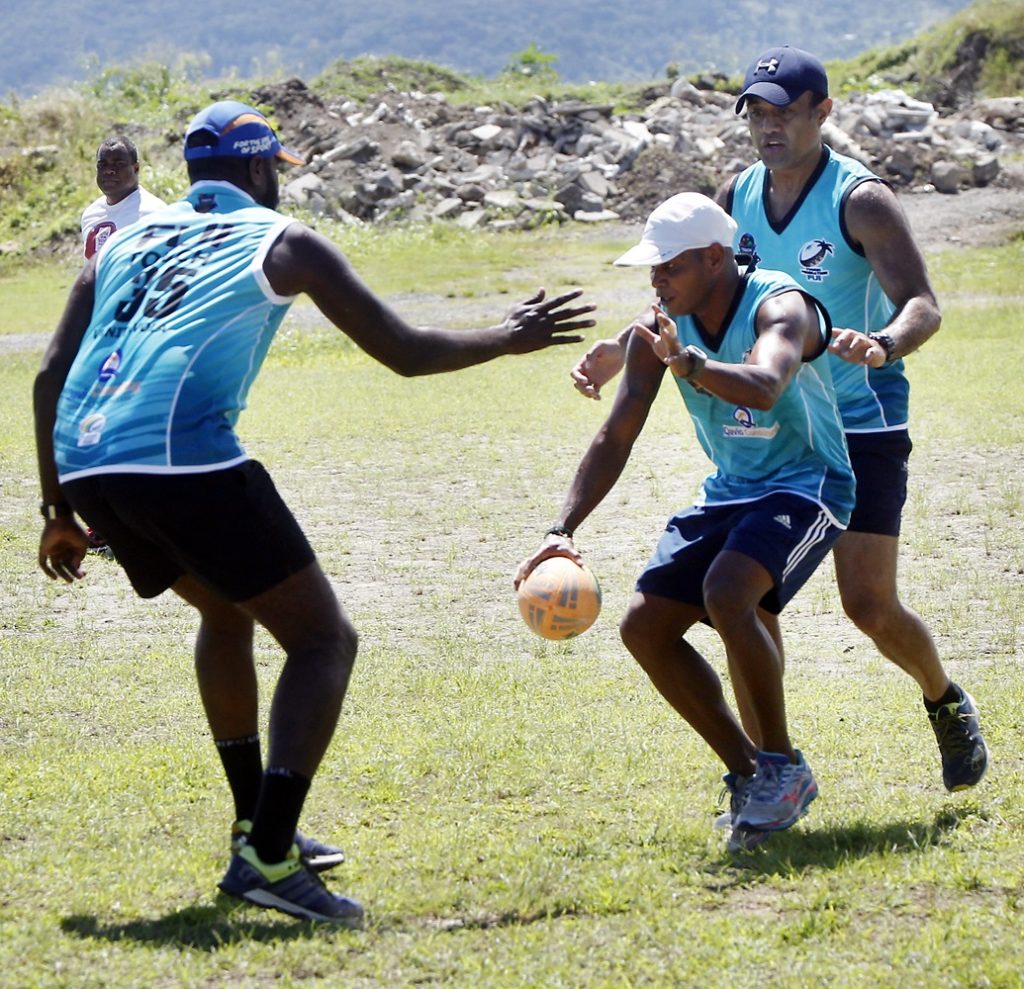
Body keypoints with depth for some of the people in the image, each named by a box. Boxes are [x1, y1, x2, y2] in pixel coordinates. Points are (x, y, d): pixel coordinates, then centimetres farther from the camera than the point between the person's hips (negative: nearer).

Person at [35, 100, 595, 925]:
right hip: (183, 458, -7)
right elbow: (404, 351, 11)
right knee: (323, 640, 3)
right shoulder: (280, 241, 12)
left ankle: (259, 825, 34)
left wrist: (60, 507, 28)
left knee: (226, 612, 32)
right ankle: (267, 857, -14)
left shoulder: (125, 242, 27)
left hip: (84, 466, 7)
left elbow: (51, 377, 22)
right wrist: (510, 338, 27)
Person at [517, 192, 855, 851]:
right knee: (645, 626, -5)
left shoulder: (779, 307, -20)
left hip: (806, 487, -8)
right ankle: (749, 775, 6)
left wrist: (690, 363, -57)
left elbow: (765, 388, -42)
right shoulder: (662, 330, -1)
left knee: (726, 593, -32)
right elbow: (616, 439, 1)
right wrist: (564, 530, -10)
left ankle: (783, 767, -16)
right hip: (730, 493, 8)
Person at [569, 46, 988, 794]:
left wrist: (885, 344, -45)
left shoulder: (860, 199, -14)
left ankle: (947, 703, 23)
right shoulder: (738, 196, 4)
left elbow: (924, 305, -24)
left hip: (861, 429, -5)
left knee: (870, 605, -7)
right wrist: (622, 350, 2)